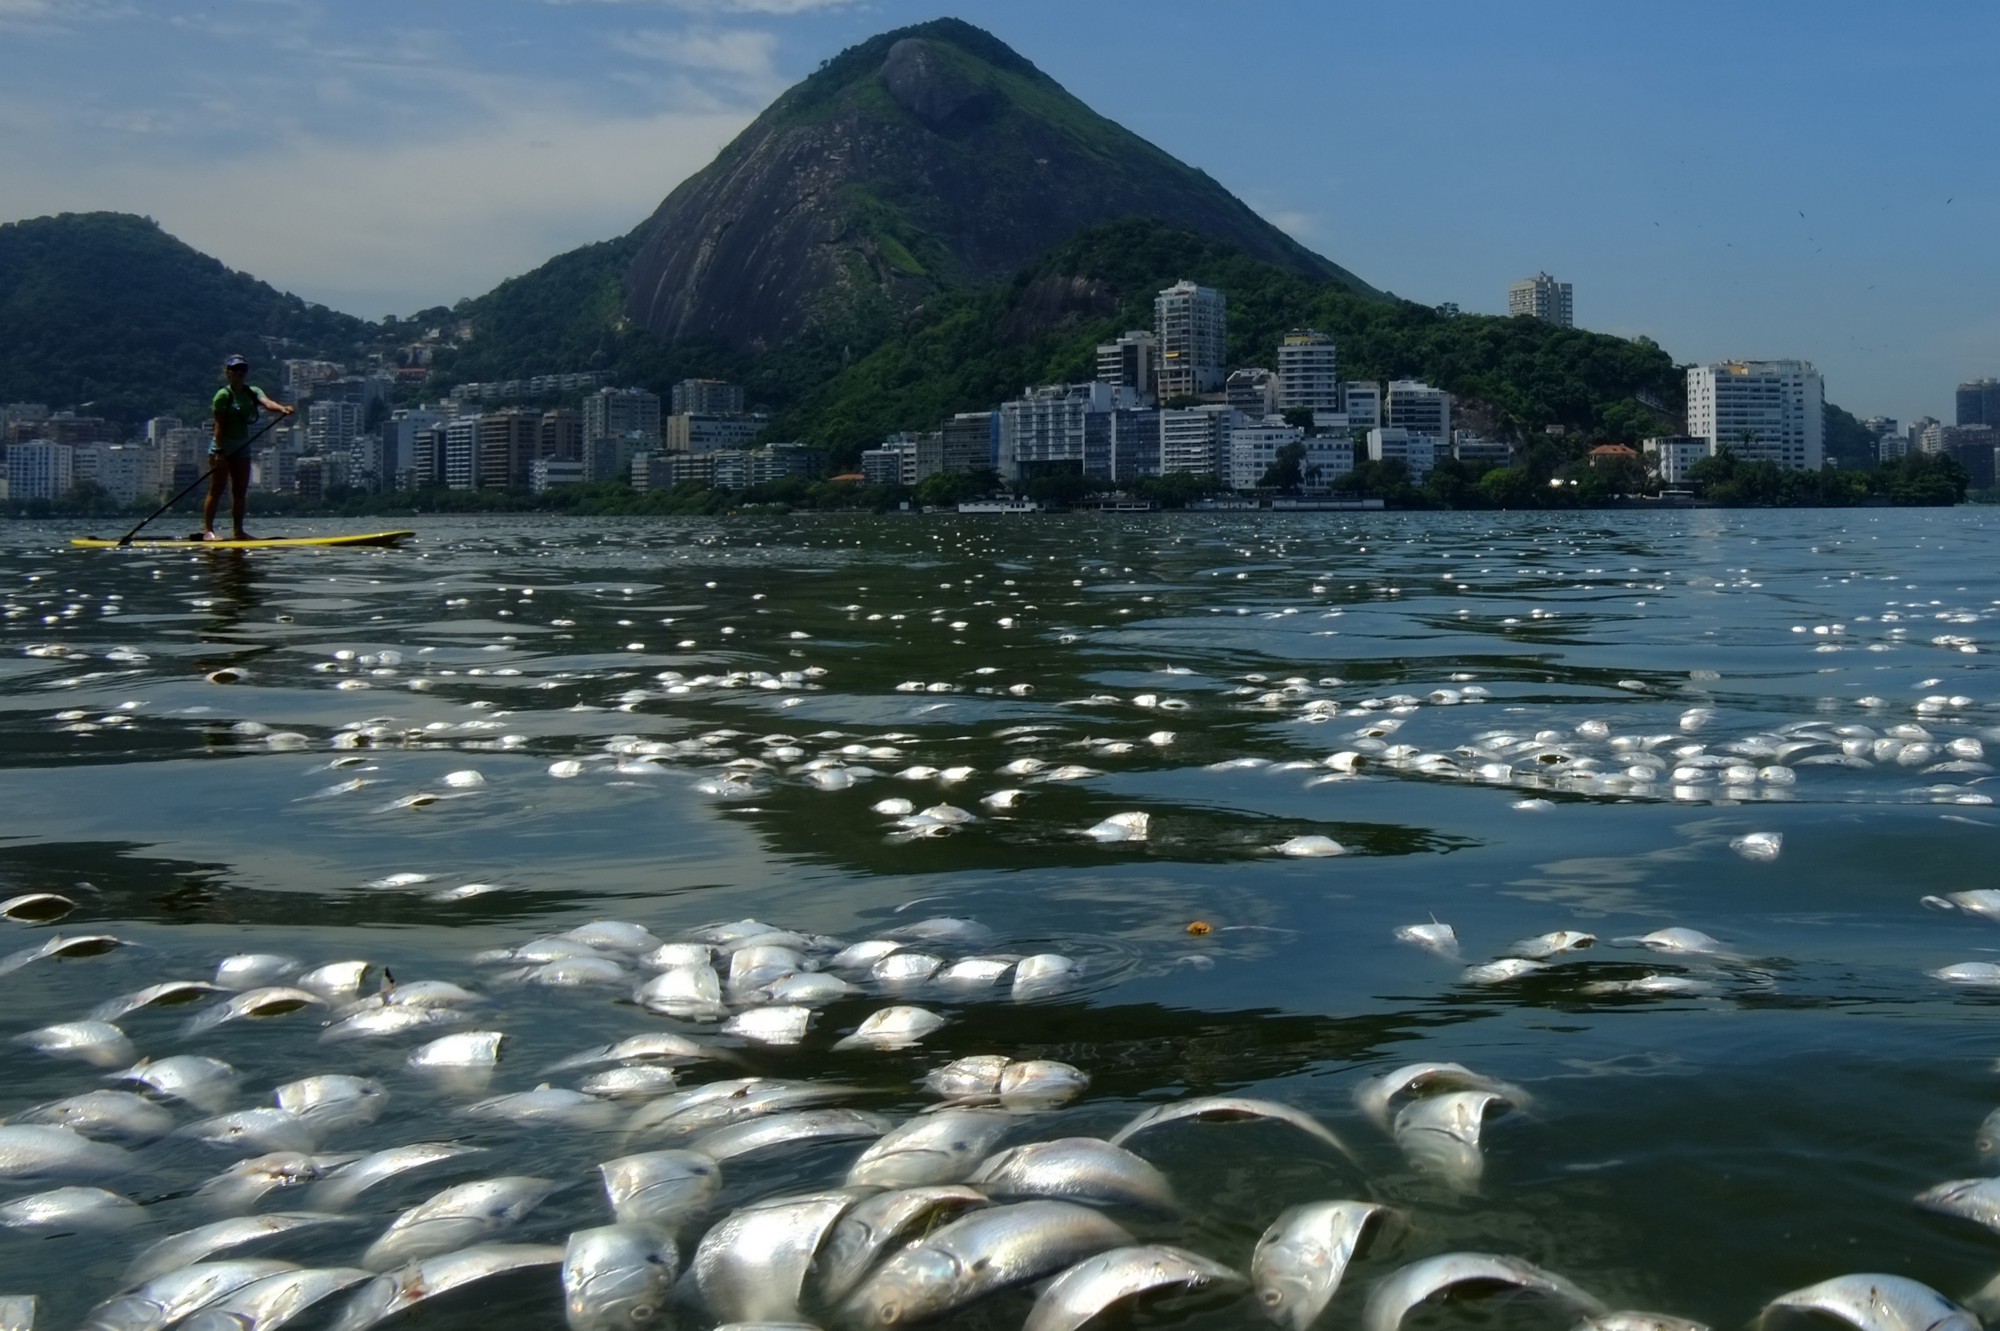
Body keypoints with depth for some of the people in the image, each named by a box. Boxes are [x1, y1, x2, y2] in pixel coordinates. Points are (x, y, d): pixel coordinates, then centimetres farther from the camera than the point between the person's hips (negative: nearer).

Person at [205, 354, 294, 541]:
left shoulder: (253, 392, 7)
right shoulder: (224, 395, -10)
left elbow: (267, 403, -13)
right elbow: (219, 425, -14)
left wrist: (282, 409, -35)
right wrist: (219, 452, -21)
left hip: (242, 447, 6)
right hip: (222, 446, -6)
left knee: (240, 491, 7)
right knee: (217, 490, -6)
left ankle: (238, 531, 12)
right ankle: (207, 530, -4)